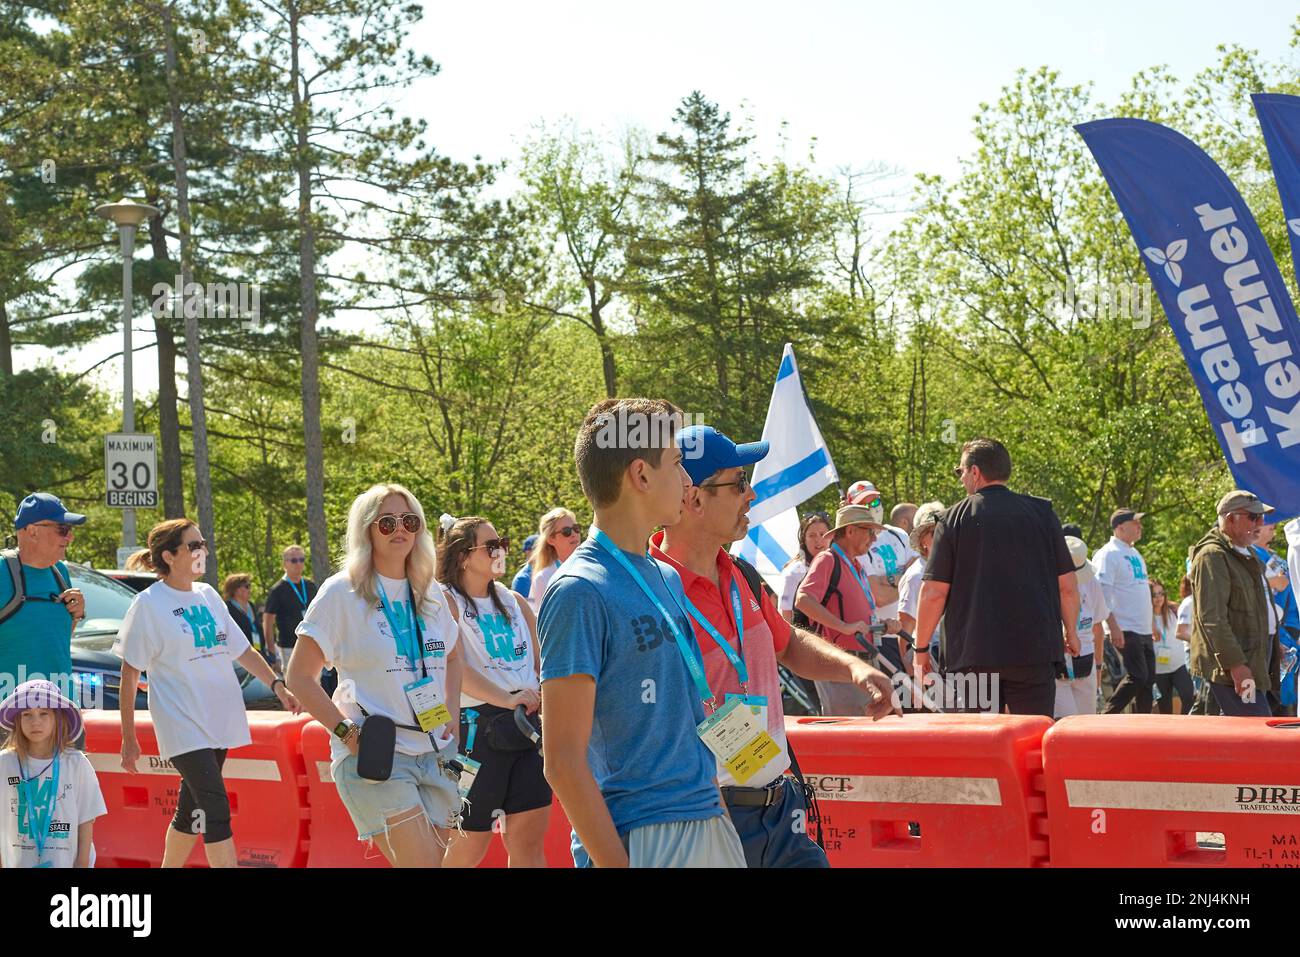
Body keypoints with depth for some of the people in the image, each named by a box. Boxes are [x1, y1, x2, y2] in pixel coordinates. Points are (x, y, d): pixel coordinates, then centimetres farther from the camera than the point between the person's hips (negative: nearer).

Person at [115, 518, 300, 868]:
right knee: (216, 811, -17)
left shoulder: (207, 595, 12)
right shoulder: (148, 604, -7)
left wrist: (276, 684, 7)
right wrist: (128, 738, -7)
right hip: (182, 724, -7)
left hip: (219, 720, 7)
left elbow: (241, 649, 19)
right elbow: (130, 673, -5)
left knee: (191, 812, 13)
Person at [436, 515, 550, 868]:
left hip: (528, 723, 5)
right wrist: (506, 699, -28)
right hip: (478, 728, -5)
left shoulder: (513, 601, 14)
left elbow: (542, 661, 17)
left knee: (530, 841, 3)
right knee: (470, 845, 2)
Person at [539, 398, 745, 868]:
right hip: (635, 840, -8)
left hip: (710, 825, 8)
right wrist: (615, 862, -18)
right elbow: (563, 763, -15)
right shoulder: (580, 592, -12)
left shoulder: (666, 579, 13)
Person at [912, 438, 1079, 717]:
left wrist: (921, 648, 7)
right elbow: (1067, 585, 7)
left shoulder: (954, 519, 0)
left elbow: (934, 592, -4)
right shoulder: (1042, 512, 6)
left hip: (973, 655, -1)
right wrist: (1071, 632, 22)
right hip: (1036, 651, 2)